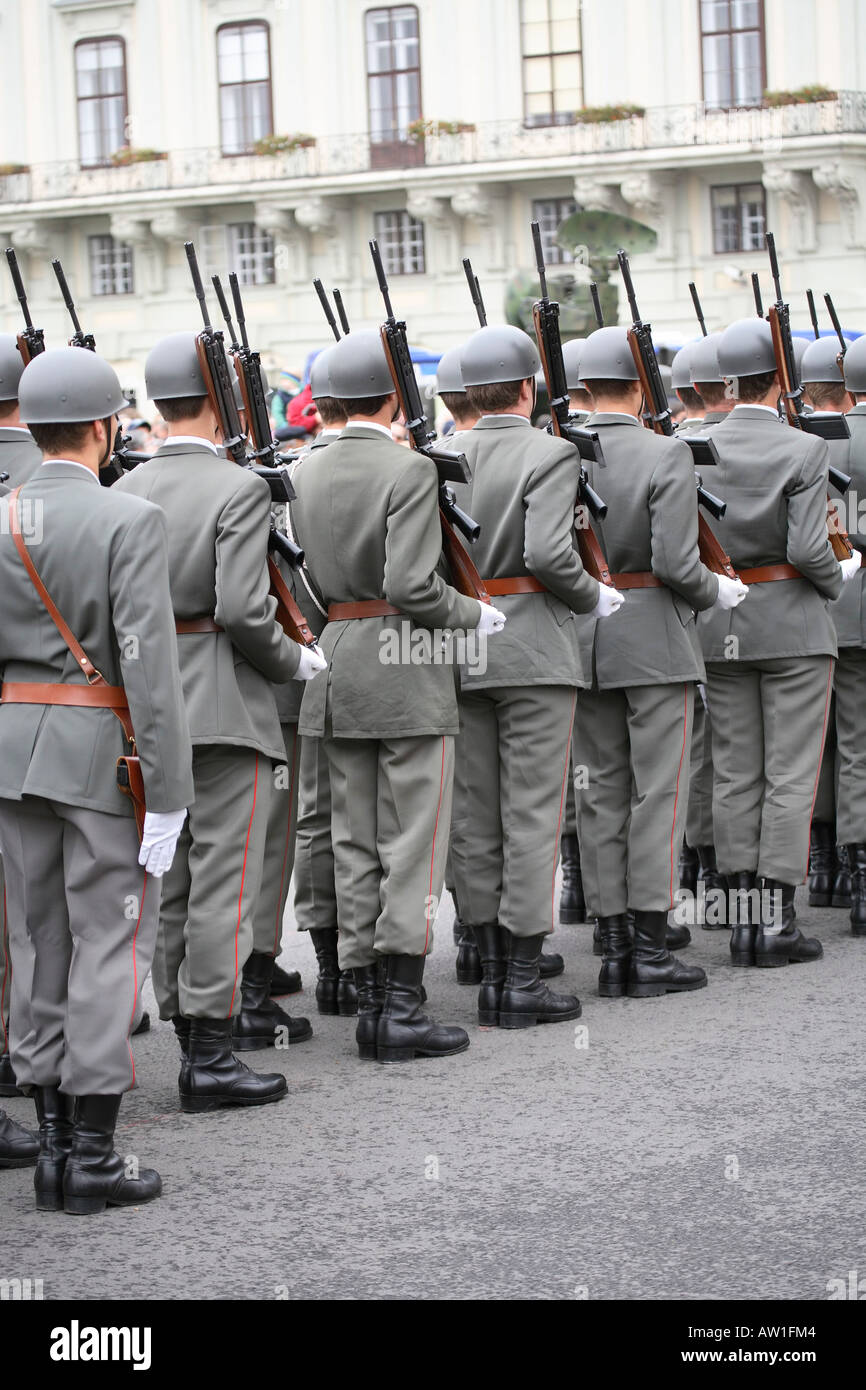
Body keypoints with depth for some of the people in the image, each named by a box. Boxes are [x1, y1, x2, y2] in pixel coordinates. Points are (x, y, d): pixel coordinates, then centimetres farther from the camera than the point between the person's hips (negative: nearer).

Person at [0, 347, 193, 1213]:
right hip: (102, 751, -5)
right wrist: (167, 790, -13)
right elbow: (149, 663, -16)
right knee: (110, 944, 1)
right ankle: (92, 1155, 2)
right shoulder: (130, 521, -11)